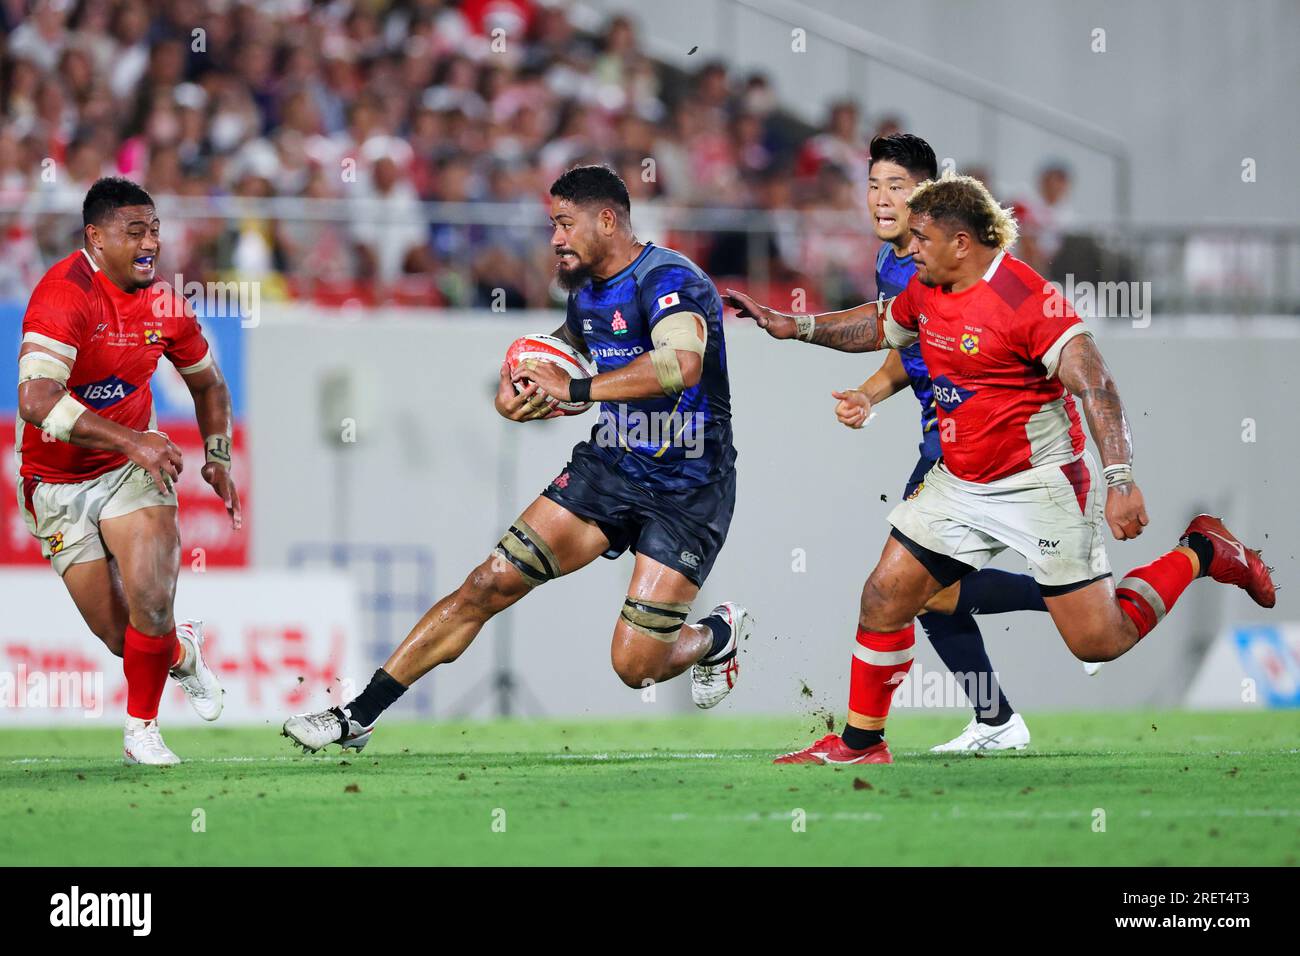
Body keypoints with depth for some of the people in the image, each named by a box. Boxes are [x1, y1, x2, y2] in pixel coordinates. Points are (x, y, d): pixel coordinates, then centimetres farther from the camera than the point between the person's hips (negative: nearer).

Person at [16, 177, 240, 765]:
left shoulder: (163, 303, -2)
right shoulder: (65, 295, -23)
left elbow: (207, 384, 19)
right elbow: (36, 401, -36)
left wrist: (218, 459, 11)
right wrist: (130, 440, -38)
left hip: (134, 469, 3)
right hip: (58, 487, -3)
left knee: (152, 603, -19)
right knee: (122, 638, -1)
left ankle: (142, 730, 5)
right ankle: (182, 652, 35)